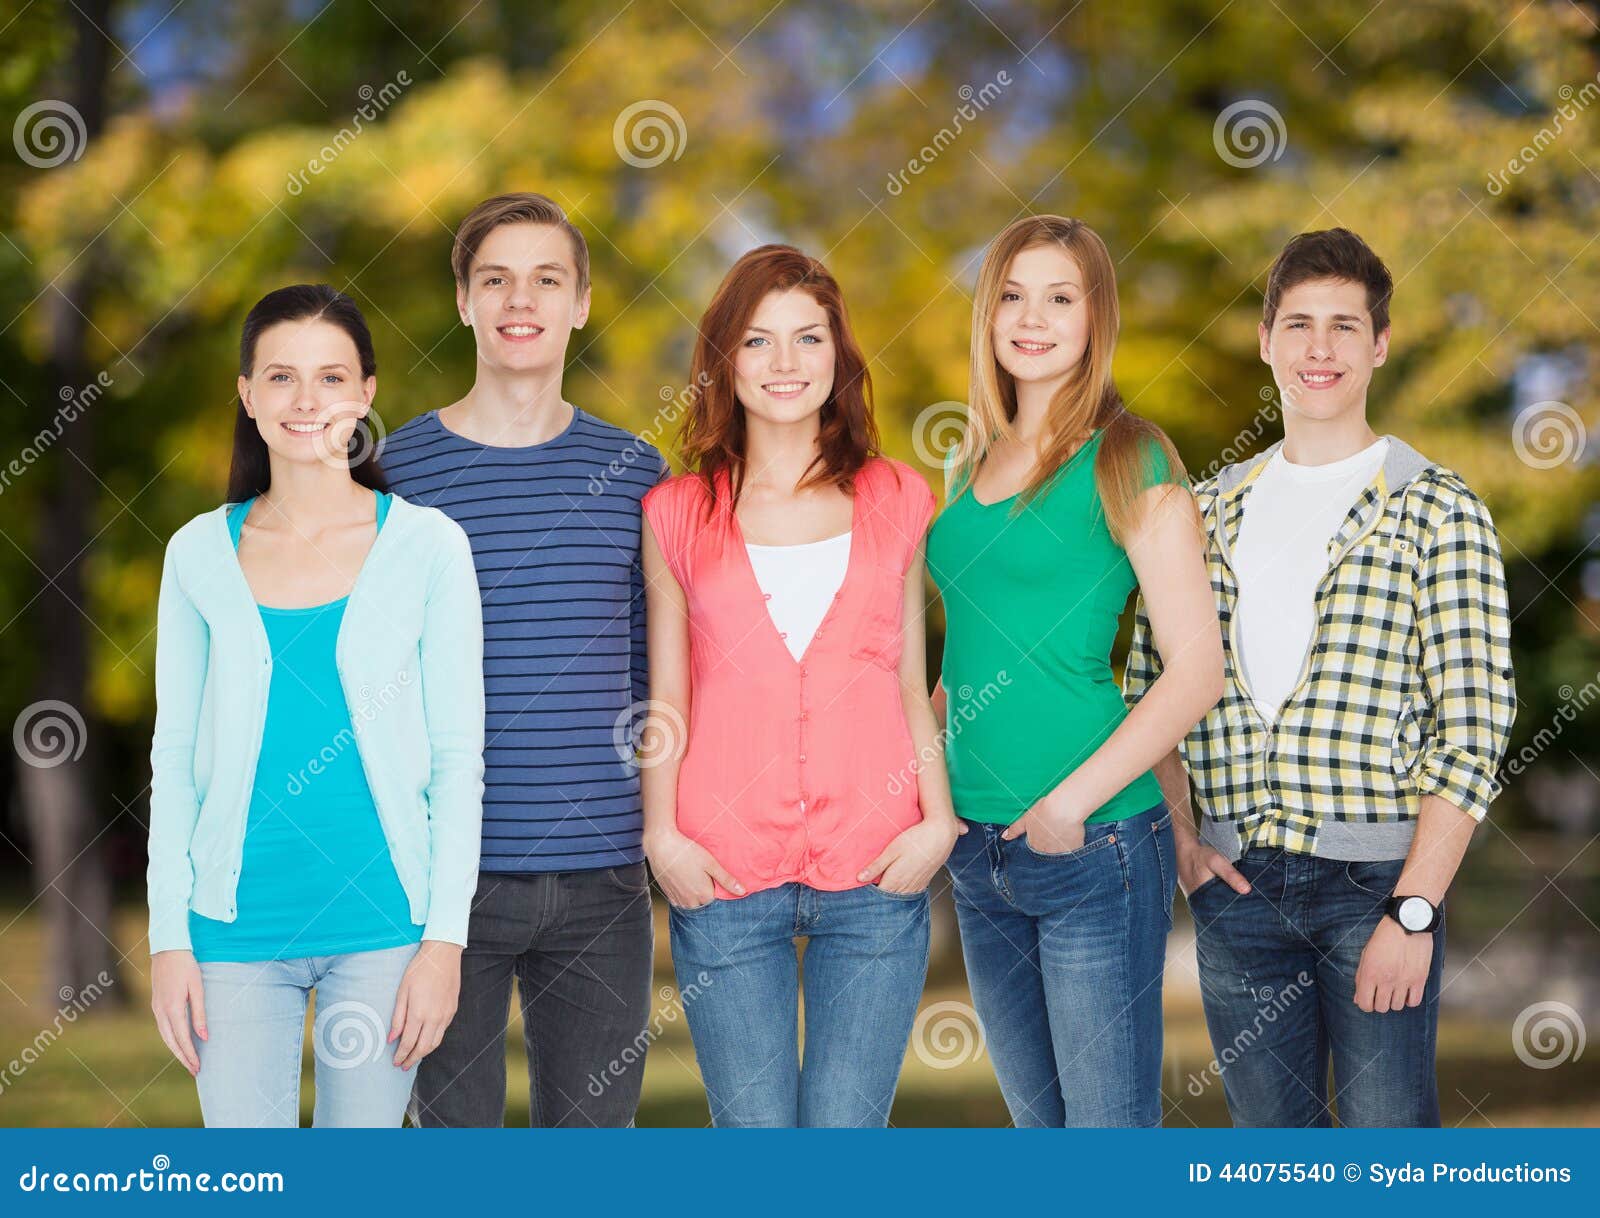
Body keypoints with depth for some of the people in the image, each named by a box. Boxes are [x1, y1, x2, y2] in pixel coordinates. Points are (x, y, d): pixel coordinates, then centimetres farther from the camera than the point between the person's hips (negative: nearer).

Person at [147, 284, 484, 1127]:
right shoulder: (200, 553, 4)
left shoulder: (427, 545, 0)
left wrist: (445, 938, -6)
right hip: (237, 925, 1)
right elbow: (175, 757, 7)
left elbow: (457, 757, 0)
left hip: (381, 918, -1)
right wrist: (168, 937, 2)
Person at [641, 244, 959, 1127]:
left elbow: (912, 684, 12)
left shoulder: (896, 500, 11)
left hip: (875, 867, 0)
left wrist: (939, 821, 0)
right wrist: (662, 835, -2)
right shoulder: (678, 512, 9)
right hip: (723, 875, 0)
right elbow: (666, 695, 10)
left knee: (847, 1127, -3)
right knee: (753, 1128, -1)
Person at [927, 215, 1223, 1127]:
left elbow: (1198, 669, -12)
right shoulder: (973, 463, 12)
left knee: (1110, 1130, -2)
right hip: (980, 844, 7)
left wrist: (1073, 801, -16)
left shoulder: (1129, 463, -7)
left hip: (1094, 846, -7)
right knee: (1036, 1119, 15)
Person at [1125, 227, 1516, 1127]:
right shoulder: (1207, 511, 12)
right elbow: (1148, 687, 16)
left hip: (1376, 880, -4)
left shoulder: (1438, 511, -2)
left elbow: (1475, 727, -8)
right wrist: (1179, 834, 2)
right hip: (1235, 882, 4)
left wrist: (1414, 910, -14)